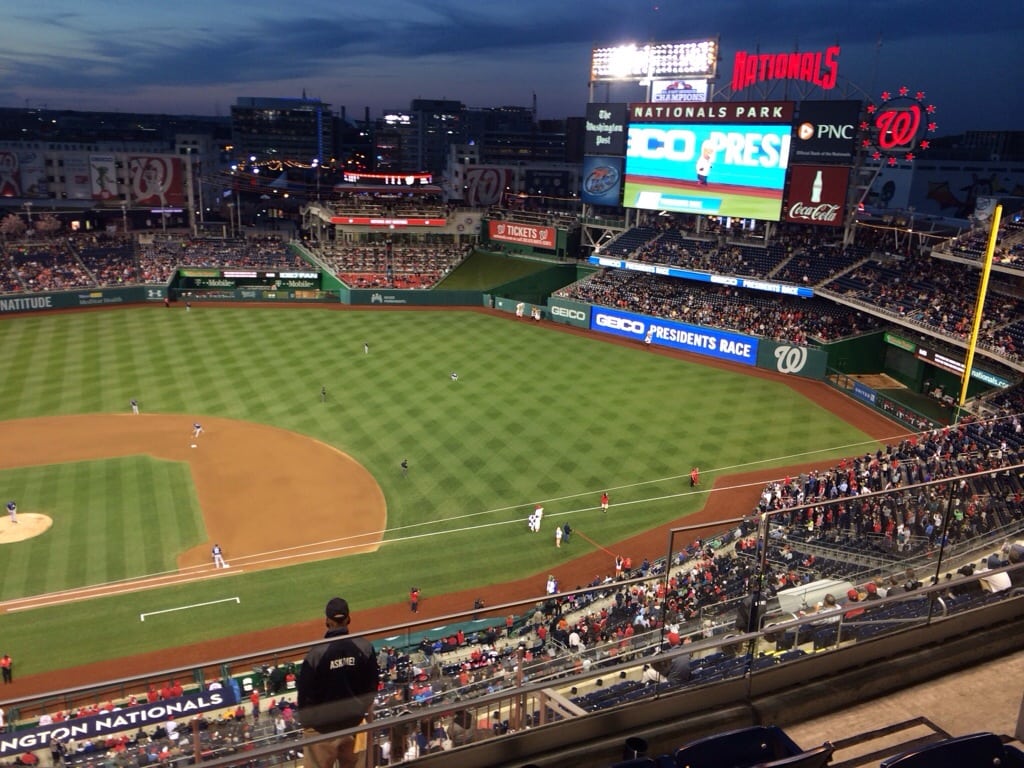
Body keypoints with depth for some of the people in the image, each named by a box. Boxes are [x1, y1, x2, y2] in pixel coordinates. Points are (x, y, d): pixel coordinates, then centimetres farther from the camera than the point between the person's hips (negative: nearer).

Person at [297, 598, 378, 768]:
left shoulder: (316, 653, -22)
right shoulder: (365, 647, -13)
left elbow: (305, 693, -12)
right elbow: (372, 686, 0)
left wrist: (304, 720, 5)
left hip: (324, 727, -3)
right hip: (356, 722, 3)